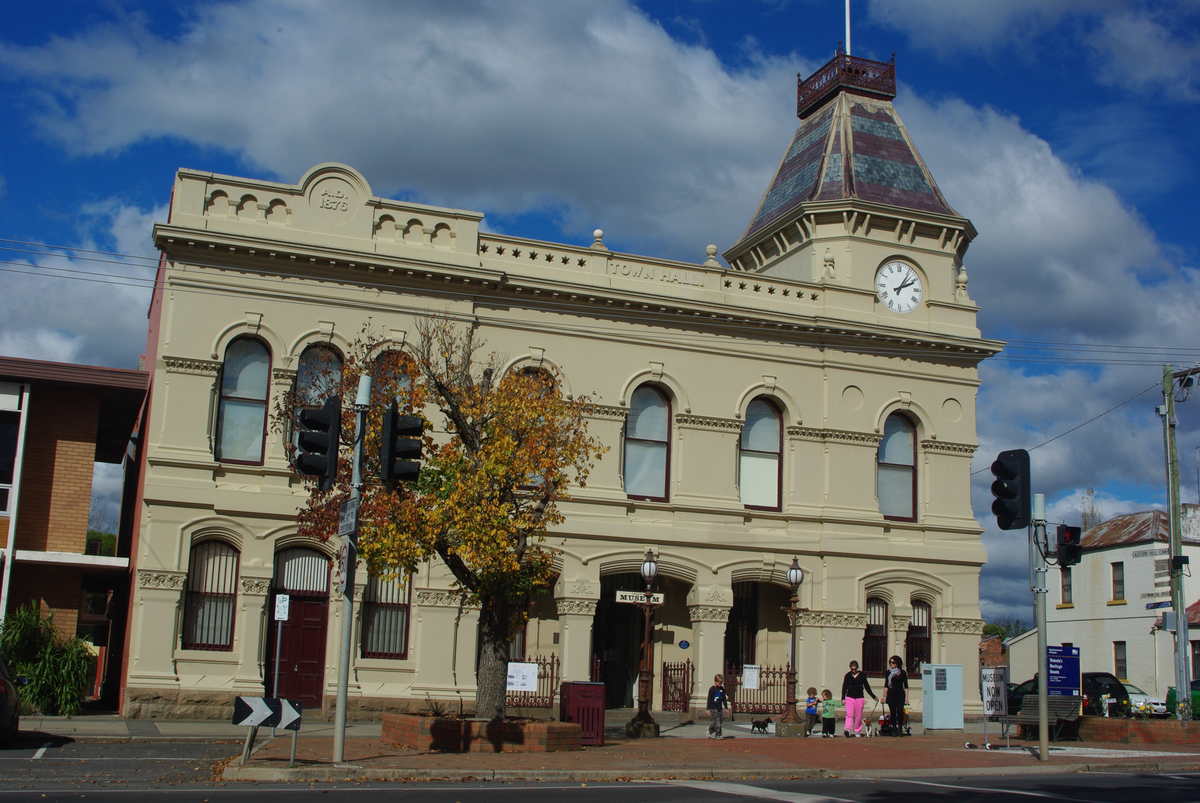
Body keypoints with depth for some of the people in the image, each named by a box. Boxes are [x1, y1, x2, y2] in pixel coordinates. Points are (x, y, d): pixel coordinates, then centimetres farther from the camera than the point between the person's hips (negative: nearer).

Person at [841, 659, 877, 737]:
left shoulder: (862, 675, 3)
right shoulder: (848, 675, 3)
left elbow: (867, 687, 10)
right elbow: (844, 687, 6)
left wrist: (874, 697, 8)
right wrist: (843, 698, -2)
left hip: (859, 698, 1)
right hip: (849, 697, -1)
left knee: (858, 716, 3)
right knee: (849, 714, -15)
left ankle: (857, 731, 14)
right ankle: (848, 729, -23)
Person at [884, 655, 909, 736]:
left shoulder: (903, 673, 3)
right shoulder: (889, 672, 8)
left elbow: (906, 686, 4)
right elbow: (886, 685, 11)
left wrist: (906, 697, -3)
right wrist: (884, 696, 5)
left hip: (900, 694, -2)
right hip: (891, 694, 2)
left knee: (900, 711, -14)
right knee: (892, 712, 0)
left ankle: (900, 729, 0)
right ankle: (894, 730, 7)